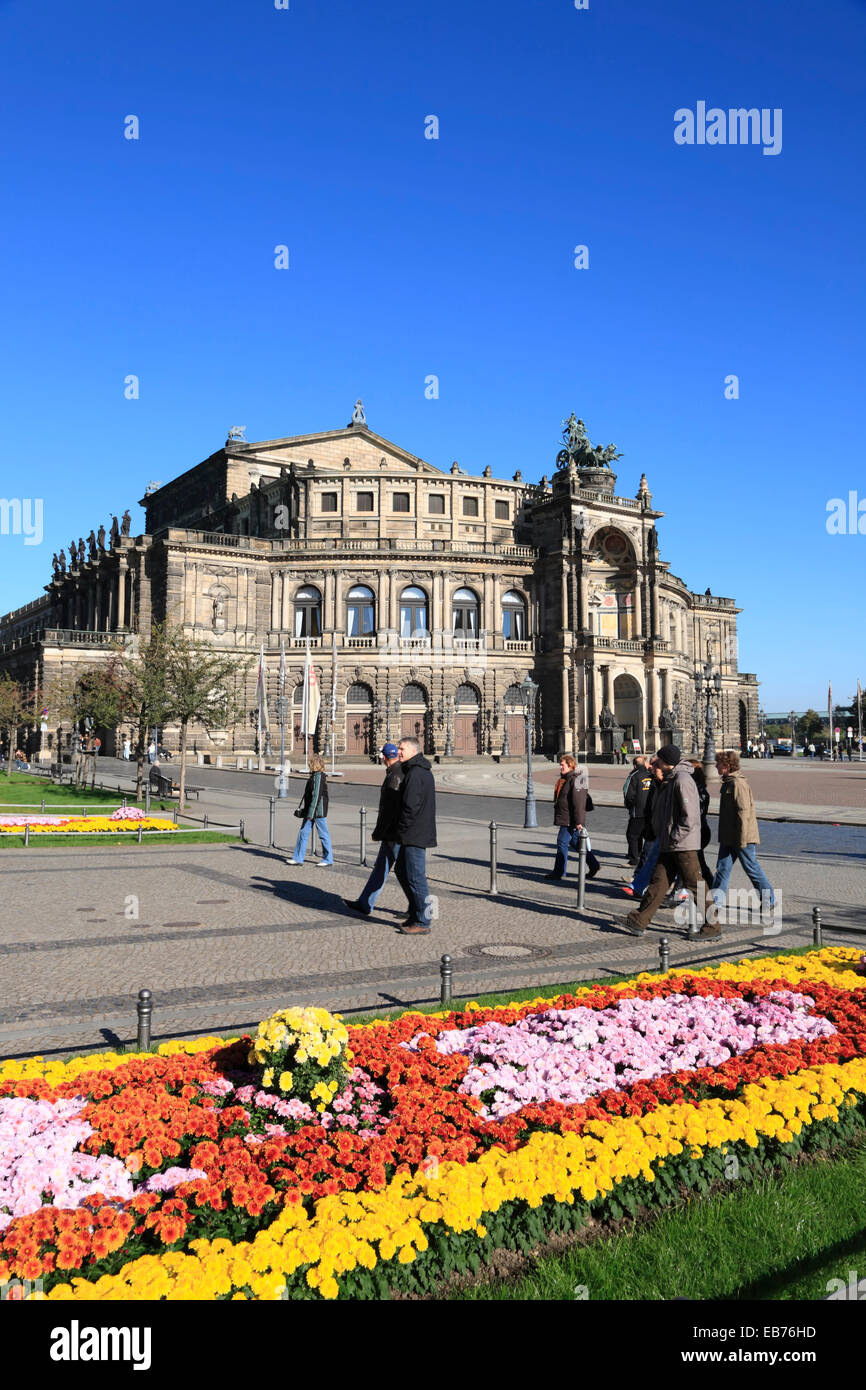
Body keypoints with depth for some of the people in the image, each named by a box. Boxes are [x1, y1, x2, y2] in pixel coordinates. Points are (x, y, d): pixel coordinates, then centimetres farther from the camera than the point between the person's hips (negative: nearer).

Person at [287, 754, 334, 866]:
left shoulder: (319, 777, -18)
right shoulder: (313, 776, 12)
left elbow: (316, 796, -22)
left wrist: (311, 813, -22)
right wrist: (301, 808, 19)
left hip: (319, 811, -10)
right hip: (310, 810, 10)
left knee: (323, 834, 1)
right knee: (303, 832, 10)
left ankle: (328, 860, 10)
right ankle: (298, 858, 16)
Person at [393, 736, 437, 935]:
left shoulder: (415, 774, -18)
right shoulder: (424, 771, 16)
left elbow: (410, 806, -24)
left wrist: (402, 831, -12)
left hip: (414, 835, -11)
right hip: (416, 834, 11)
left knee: (416, 877, -4)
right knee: (401, 871, 19)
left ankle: (422, 923, 2)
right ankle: (416, 913, 26)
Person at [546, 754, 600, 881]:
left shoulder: (576, 779, -16)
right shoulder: (564, 779, 15)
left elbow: (578, 803, -20)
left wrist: (579, 821, -22)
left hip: (571, 820, -10)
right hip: (565, 818, 10)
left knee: (562, 842, -6)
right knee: (575, 843, 15)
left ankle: (559, 872, 1)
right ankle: (593, 865, 23)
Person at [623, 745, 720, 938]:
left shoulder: (682, 781, -16)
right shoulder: (669, 780, 14)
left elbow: (689, 817, -21)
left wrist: (674, 838, -16)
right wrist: (664, 838, 15)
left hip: (684, 844, -9)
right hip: (669, 845, 9)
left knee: (695, 886, -2)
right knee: (658, 882, 8)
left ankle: (713, 925, 9)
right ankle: (639, 922, 9)